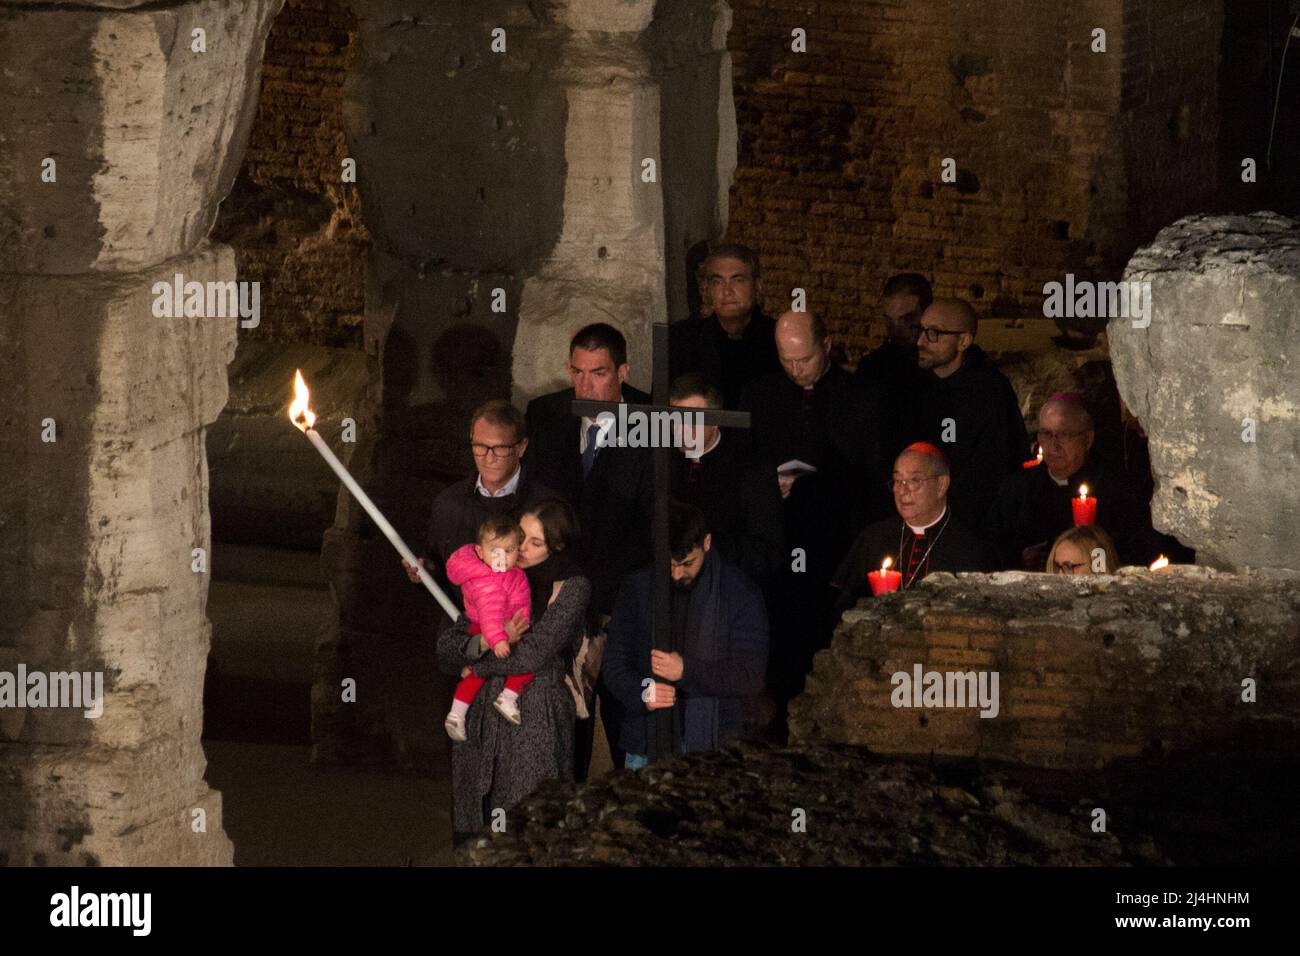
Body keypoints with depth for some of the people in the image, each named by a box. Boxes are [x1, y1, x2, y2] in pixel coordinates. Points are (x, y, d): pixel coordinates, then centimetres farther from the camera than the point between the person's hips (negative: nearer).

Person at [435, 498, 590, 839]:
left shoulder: (573, 588, -4)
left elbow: (534, 654, -13)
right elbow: (445, 643, 2)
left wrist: (476, 666, -2)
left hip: (534, 724, -5)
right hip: (480, 718, 5)